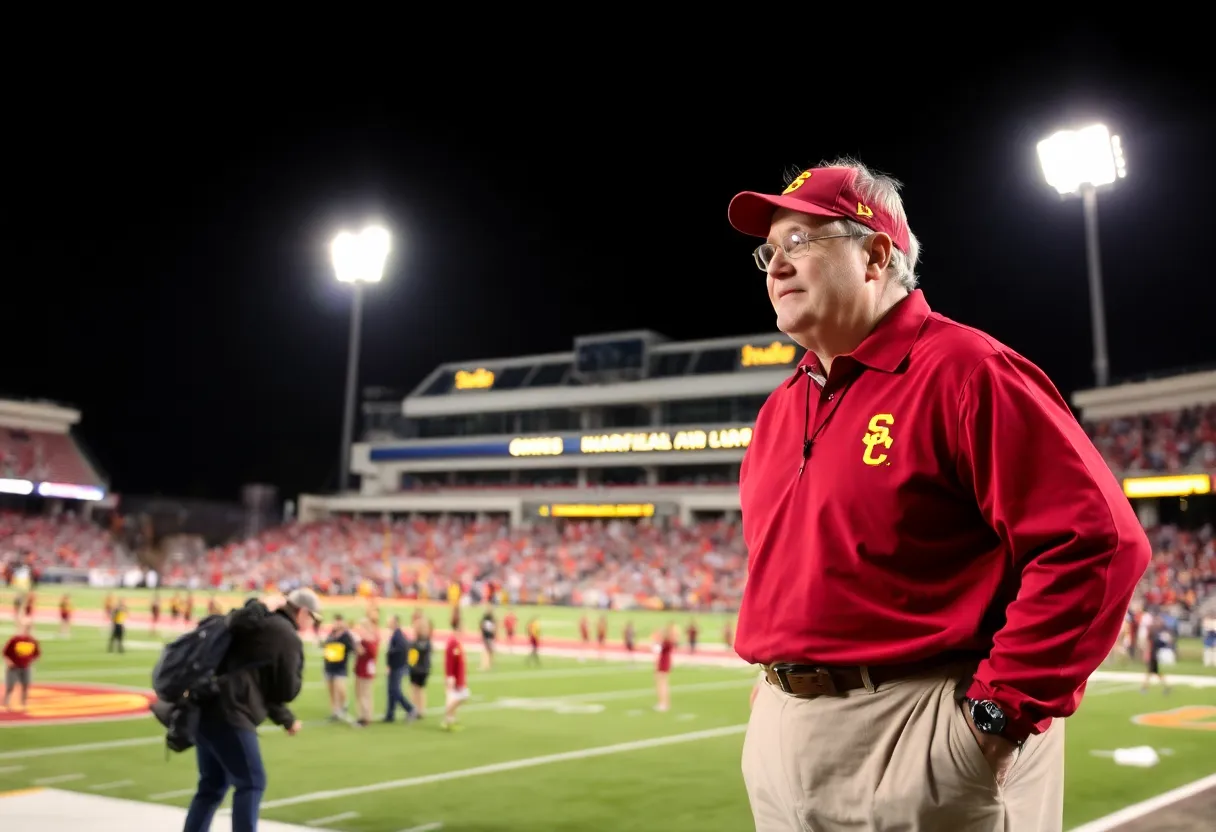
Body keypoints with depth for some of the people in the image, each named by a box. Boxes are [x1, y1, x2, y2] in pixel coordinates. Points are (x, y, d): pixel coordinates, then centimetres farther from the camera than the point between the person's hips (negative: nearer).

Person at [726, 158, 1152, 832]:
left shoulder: (964, 370, -12)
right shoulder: (779, 408, 12)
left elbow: (1097, 540, -18)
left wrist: (1001, 712, -19)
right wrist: (775, 678, 11)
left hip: (914, 744, -7)